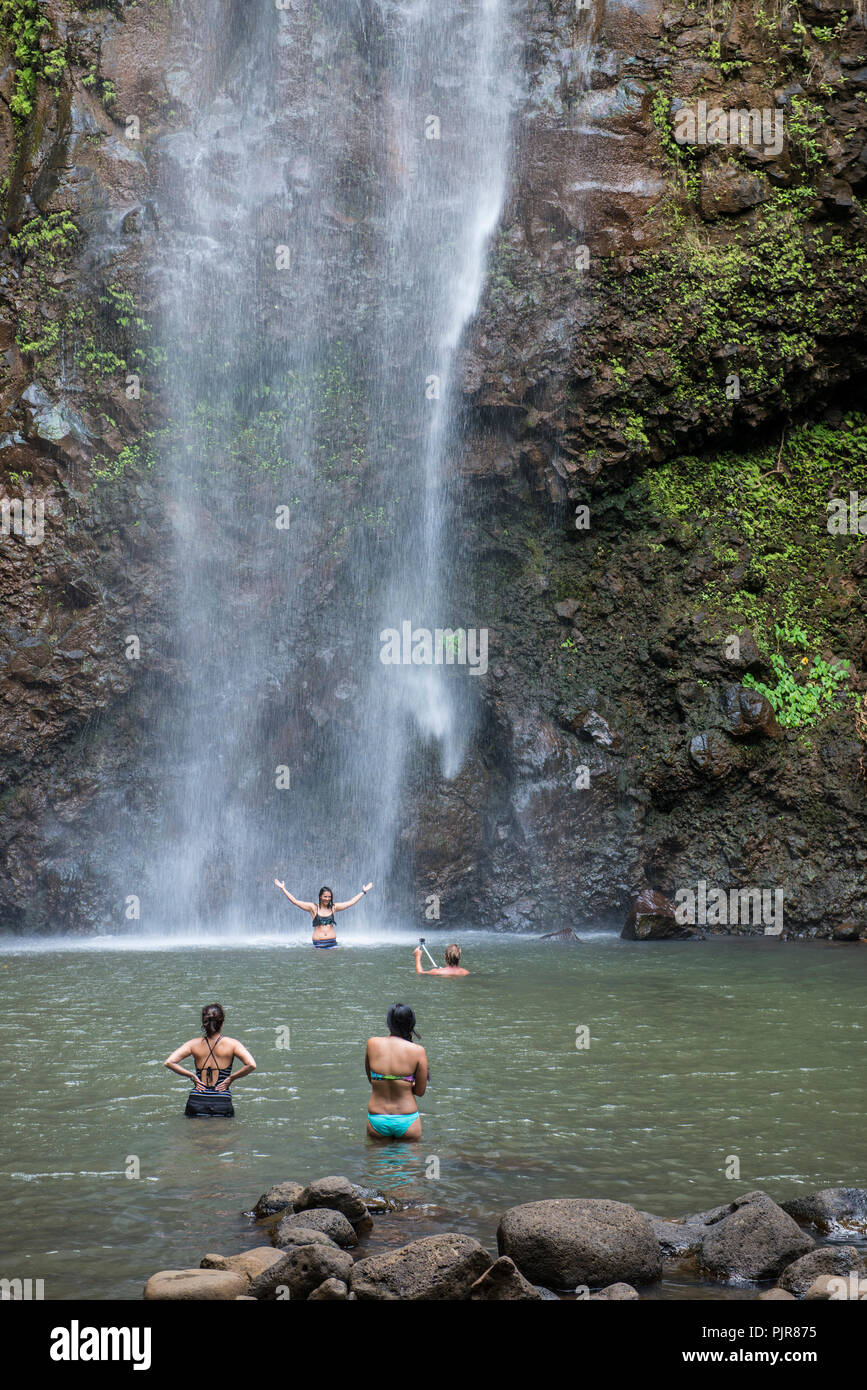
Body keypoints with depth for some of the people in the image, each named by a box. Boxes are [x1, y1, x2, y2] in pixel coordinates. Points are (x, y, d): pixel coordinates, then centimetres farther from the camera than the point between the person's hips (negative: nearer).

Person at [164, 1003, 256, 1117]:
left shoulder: (194, 1044, 4)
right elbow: (251, 1065, -11)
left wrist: (192, 1076, 5)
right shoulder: (232, 1044, 0)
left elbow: (168, 1063, -2)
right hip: (222, 1103, -1)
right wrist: (231, 1078, 2)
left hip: (197, 1103, 2)